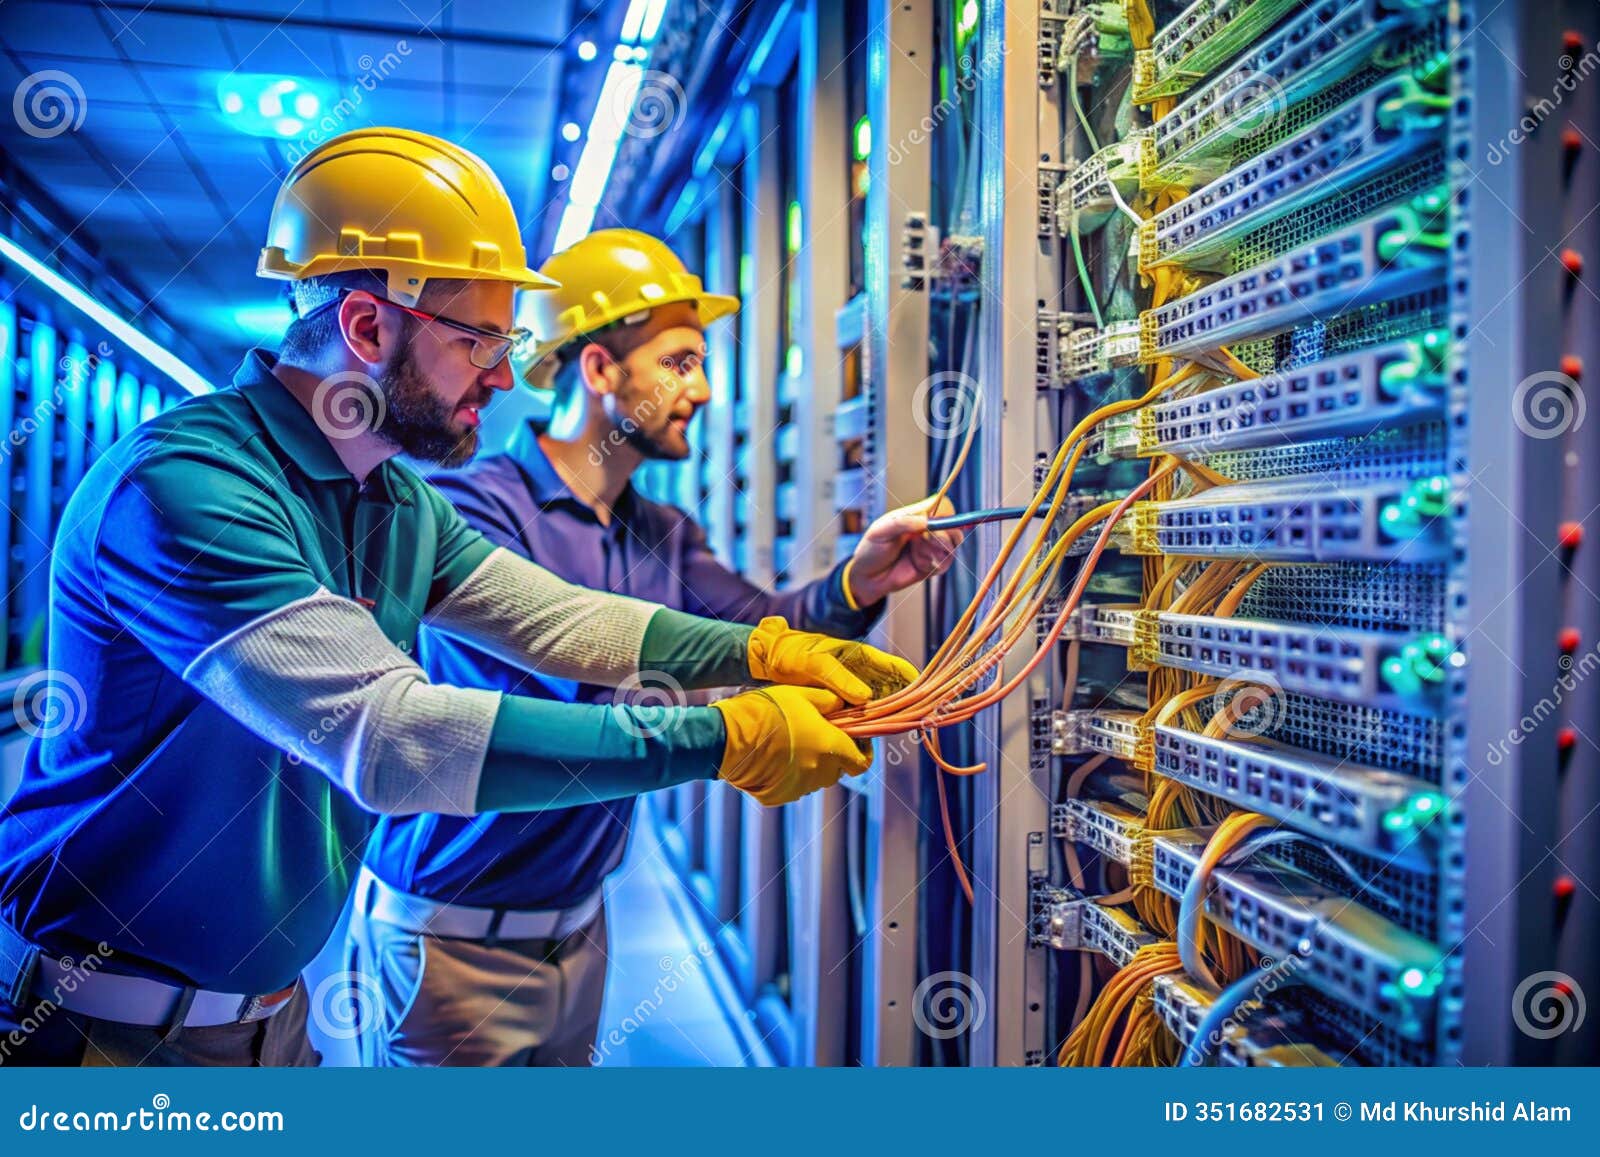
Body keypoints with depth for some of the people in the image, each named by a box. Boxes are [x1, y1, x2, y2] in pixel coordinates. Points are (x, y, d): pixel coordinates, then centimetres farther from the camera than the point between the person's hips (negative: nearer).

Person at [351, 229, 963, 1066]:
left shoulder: (663, 535, 5)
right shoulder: (473, 505, -19)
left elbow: (756, 630, -8)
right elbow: (554, 675, -31)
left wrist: (856, 584, -25)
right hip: (453, 938, -7)